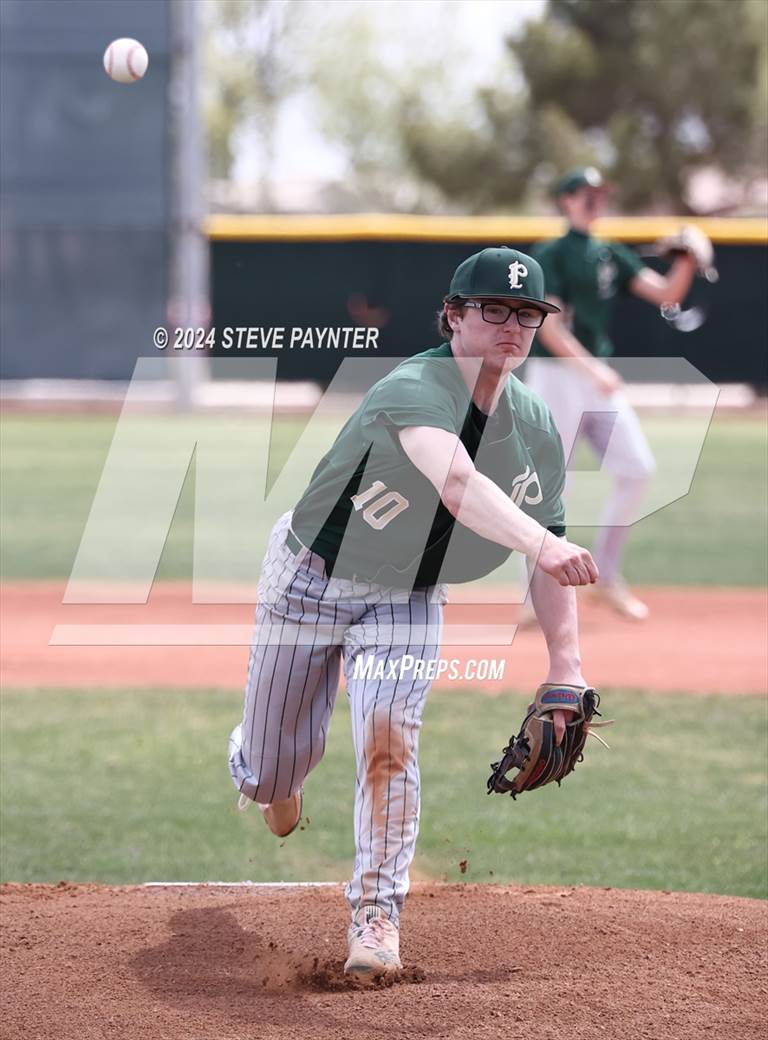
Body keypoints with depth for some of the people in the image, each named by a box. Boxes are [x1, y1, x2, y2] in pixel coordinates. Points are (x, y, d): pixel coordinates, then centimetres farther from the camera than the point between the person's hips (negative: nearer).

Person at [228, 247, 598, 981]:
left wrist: (565, 660, -14)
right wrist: (540, 544, -66)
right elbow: (458, 485, -51)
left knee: (389, 738, -20)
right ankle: (253, 759, 49)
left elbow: (551, 549, -3)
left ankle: (377, 914, -12)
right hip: (309, 580, -4)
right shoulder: (415, 390, -32)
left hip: (408, 599, 4)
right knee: (277, 770, 10)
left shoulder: (536, 429, -10)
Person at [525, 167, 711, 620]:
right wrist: (592, 368, -26)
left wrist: (688, 261, -12)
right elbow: (549, 327, -16)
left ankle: (607, 578, 10)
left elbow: (667, 294, 7)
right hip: (556, 376, -6)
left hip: (599, 377, 6)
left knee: (637, 467, -3)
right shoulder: (550, 255, -5)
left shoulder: (612, 256, 14)